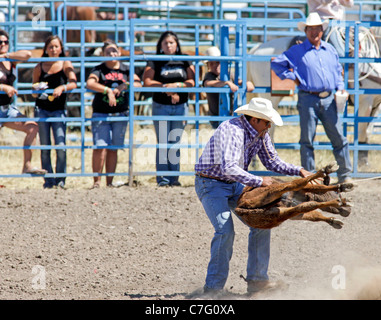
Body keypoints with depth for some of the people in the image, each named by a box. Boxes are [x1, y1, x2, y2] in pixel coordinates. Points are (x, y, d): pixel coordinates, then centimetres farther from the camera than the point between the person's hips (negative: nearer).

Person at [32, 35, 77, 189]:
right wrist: (37, 90, -12)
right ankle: (48, 180, 7)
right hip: (42, 109, 1)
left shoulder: (66, 64, 1)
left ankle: (61, 179, 4)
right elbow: (34, 93, 10)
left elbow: (73, 83, -13)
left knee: (61, 146, -11)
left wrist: (62, 87, -32)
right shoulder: (39, 67, 4)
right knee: (45, 147, 0)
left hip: (59, 110, -1)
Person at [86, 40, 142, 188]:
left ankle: (109, 182, 10)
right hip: (101, 113, -3)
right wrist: (107, 90, -28)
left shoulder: (126, 70, 11)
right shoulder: (99, 69, 2)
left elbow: (138, 84, -1)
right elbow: (90, 83, -17)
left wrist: (124, 86, -18)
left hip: (120, 114, 3)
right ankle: (97, 181, -7)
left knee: (113, 149, 5)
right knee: (100, 147, -13)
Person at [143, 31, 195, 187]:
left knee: (175, 142, 3)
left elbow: (192, 81, 2)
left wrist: (177, 85, -15)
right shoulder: (154, 62, 3)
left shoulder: (185, 62, 8)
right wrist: (167, 88, -15)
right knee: (163, 142, -5)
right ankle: (162, 178, -4)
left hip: (180, 106, 2)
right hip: (161, 106, -2)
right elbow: (147, 82, -8)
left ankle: (174, 178, 7)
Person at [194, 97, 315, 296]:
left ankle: (256, 279, 11)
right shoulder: (232, 130, -29)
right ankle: (213, 288, -15)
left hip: (234, 185, 9)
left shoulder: (261, 133, -1)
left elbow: (273, 162, 11)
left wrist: (298, 171, -3)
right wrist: (259, 181, -36)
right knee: (225, 230, -22)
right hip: (211, 184, -9)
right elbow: (228, 169, -39)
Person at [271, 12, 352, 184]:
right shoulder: (296, 51, 3)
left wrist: (340, 87, 8)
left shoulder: (330, 50, 15)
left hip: (328, 99, 3)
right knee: (307, 139, 0)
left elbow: (338, 70, 24)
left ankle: (345, 175, 9)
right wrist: (292, 77, -2)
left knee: (338, 137, 2)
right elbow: (276, 63, 6)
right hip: (308, 100, -3)